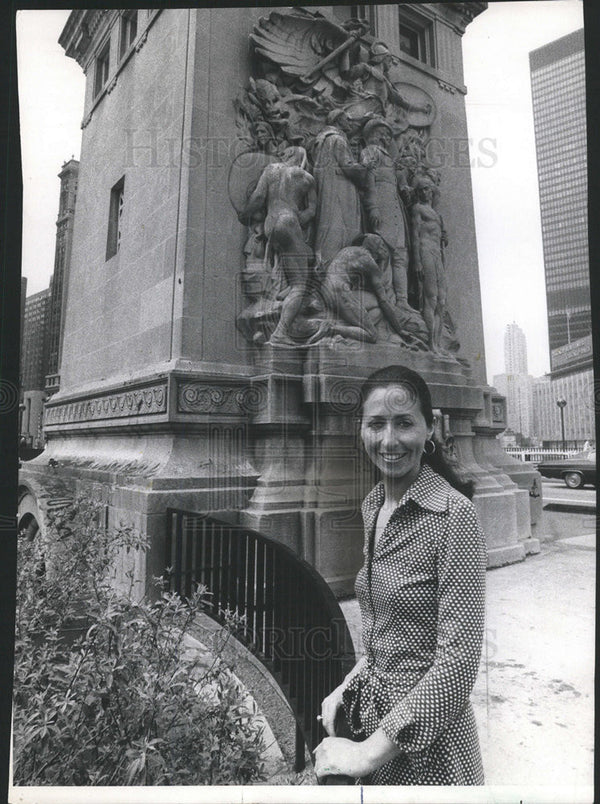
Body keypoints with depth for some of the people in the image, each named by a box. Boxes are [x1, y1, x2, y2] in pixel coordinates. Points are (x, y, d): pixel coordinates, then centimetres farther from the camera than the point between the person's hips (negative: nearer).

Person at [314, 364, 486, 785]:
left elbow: (459, 661, -23)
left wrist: (371, 750, -19)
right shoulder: (374, 505, -1)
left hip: (427, 742, -6)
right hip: (373, 709, 6)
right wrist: (350, 686, -1)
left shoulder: (454, 517, -23)